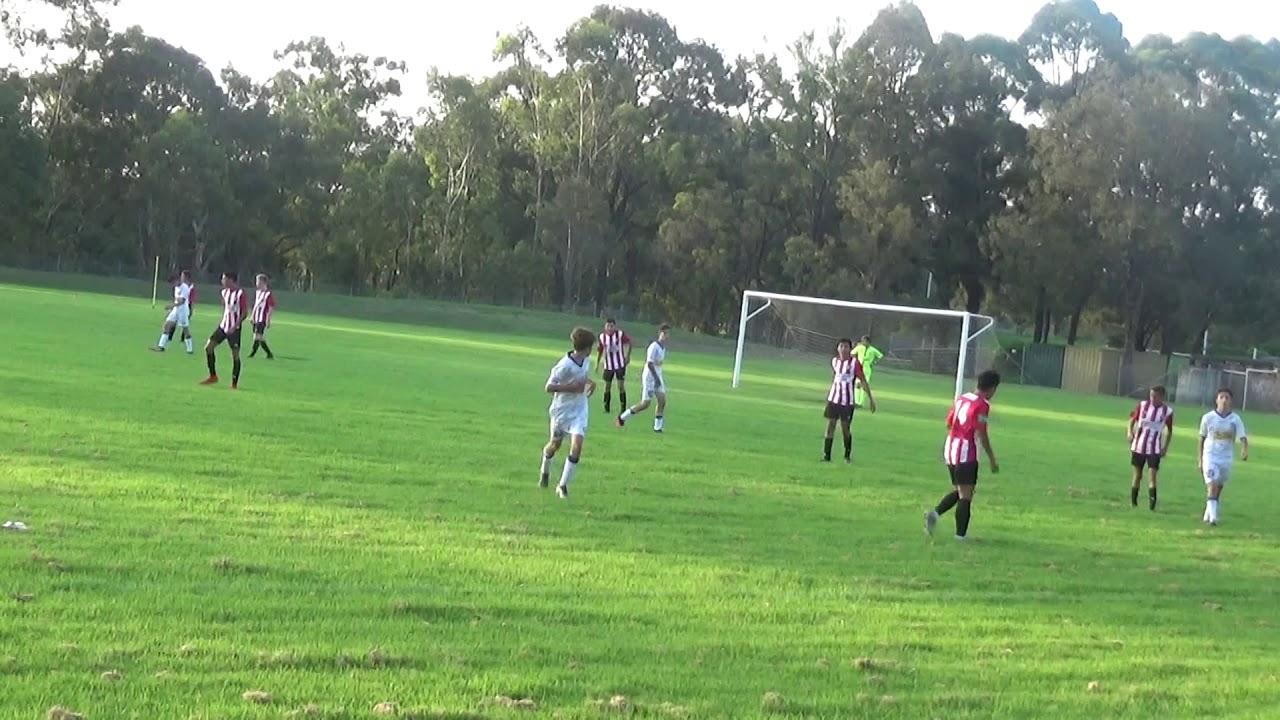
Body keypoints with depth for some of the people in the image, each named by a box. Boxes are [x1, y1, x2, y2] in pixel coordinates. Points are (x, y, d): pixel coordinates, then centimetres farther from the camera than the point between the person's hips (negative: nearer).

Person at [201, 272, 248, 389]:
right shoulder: (224, 292, 7)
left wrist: (235, 327, -20)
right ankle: (213, 376, 12)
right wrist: (222, 321, 13)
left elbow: (244, 313, -15)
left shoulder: (240, 294, -15)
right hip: (223, 326, 7)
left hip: (234, 329, -7)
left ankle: (234, 384, 4)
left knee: (235, 355, -4)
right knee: (208, 347, 1)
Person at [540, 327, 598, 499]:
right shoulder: (565, 365, -23)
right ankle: (545, 472, 48)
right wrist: (571, 387, -27)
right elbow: (549, 387, -20)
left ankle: (563, 485, -4)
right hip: (562, 409, -4)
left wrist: (590, 382, 2)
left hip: (579, 410, 4)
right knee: (555, 444, 16)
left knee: (577, 445, -14)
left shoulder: (586, 360, -1)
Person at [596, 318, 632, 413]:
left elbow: (629, 342, 2)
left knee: (621, 386, -6)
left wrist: (628, 356, 0)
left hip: (620, 364, -3)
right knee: (607, 386, 9)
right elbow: (600, 350, 7)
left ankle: (623, 408, 1)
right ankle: (606, 407, 22)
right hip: (608, 365, 3)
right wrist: (597, 363, 9)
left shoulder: (621, 334, -13)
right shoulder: (602, 336, -5)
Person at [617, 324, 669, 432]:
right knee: (645, 404, -5)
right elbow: (650, 363, -24)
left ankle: (657, 427, 3)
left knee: (662, 401, -3)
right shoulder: (654, 346, -19)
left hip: (658, 377, 8)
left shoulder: (663, 347, 8)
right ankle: (622, 417, 10)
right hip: (650, 378, -8)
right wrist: (656, 378, -27)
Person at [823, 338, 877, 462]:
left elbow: (863, 381, -9)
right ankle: (826, 455, 2)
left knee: (845, 428, 2)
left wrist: (870, 399, -10)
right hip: (833, 399, 4)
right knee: (830, 425, -1)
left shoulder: (854, 362, -11)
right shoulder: (834, 361, 3)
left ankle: (848, 455, 22)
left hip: (847, 401, -4)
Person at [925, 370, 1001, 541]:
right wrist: (992, 459, -8)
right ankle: (960, 534, 1)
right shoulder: (982, 405, -13)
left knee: (958, 490, 19)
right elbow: (982, 435, -15)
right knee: (966, 494, 0)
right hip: (967, 454, -7)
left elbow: (949, 424, 16)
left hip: (950, 450, 8)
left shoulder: (961, 398, 11)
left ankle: (935, 513, 0)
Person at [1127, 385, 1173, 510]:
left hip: (1154, 448, -1)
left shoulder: (1167, 411, -5)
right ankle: (1133, 502, 20)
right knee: (1137, 475, 9)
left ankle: (1152, 503, -12)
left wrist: (1165, 448, 2)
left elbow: (1170, 431, 8)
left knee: (1153, 474, -12)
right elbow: (1133, 419, 8)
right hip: (1138, 446, 1)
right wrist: (1130, 432, -11)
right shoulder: (1143, 405, -4)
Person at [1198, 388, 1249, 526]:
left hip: (1227, 459, 2)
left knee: (1218, 489, 12)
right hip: (1210, 457, -2)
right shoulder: (1208, 417, -3)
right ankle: (1212, 517, -20)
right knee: (1212, 487, -15)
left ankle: (1208, 514, 28)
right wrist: (1199, 459, 7)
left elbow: (1243, 438, -9)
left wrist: (1245, 451, -30)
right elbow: (1202, 438, 5)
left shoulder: (1235, 420, -2)